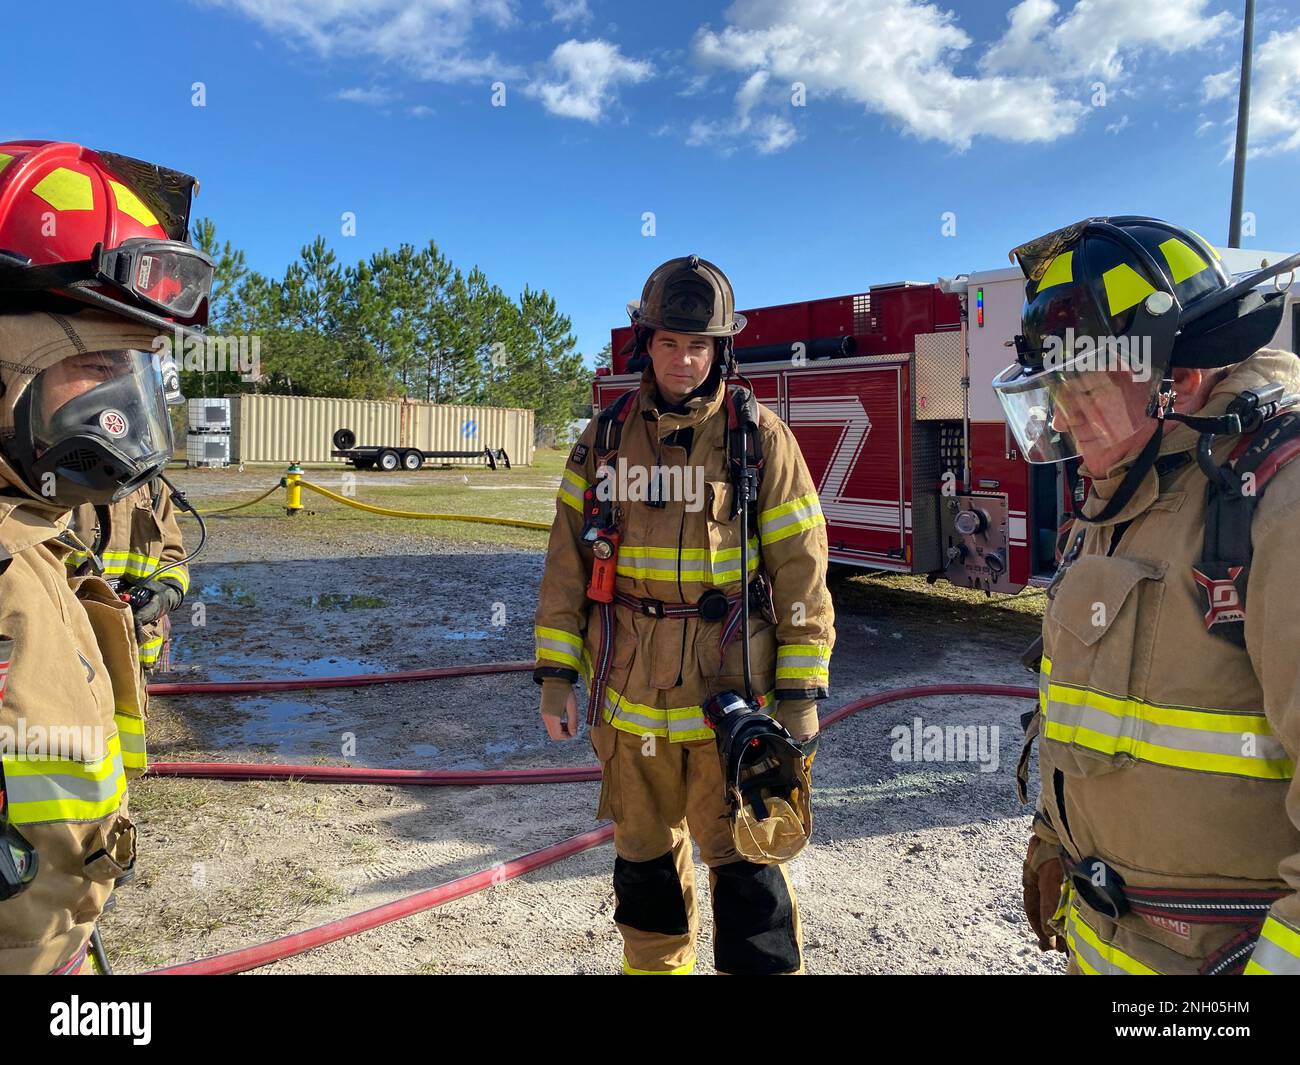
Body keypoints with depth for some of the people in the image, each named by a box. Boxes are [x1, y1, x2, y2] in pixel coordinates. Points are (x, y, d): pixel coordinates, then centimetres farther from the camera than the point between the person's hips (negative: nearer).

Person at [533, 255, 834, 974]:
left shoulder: (760, 439, -4)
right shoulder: (605, 438, 4)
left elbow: (800, 572, -4)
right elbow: (567, 566, 5)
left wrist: (800, 692, -6)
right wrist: (556, 674, 2)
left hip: (733, 695, -3)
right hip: (629, 696, 3)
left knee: (744, 862, 3)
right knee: (644, 855, 19)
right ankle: (655, 962, 40)